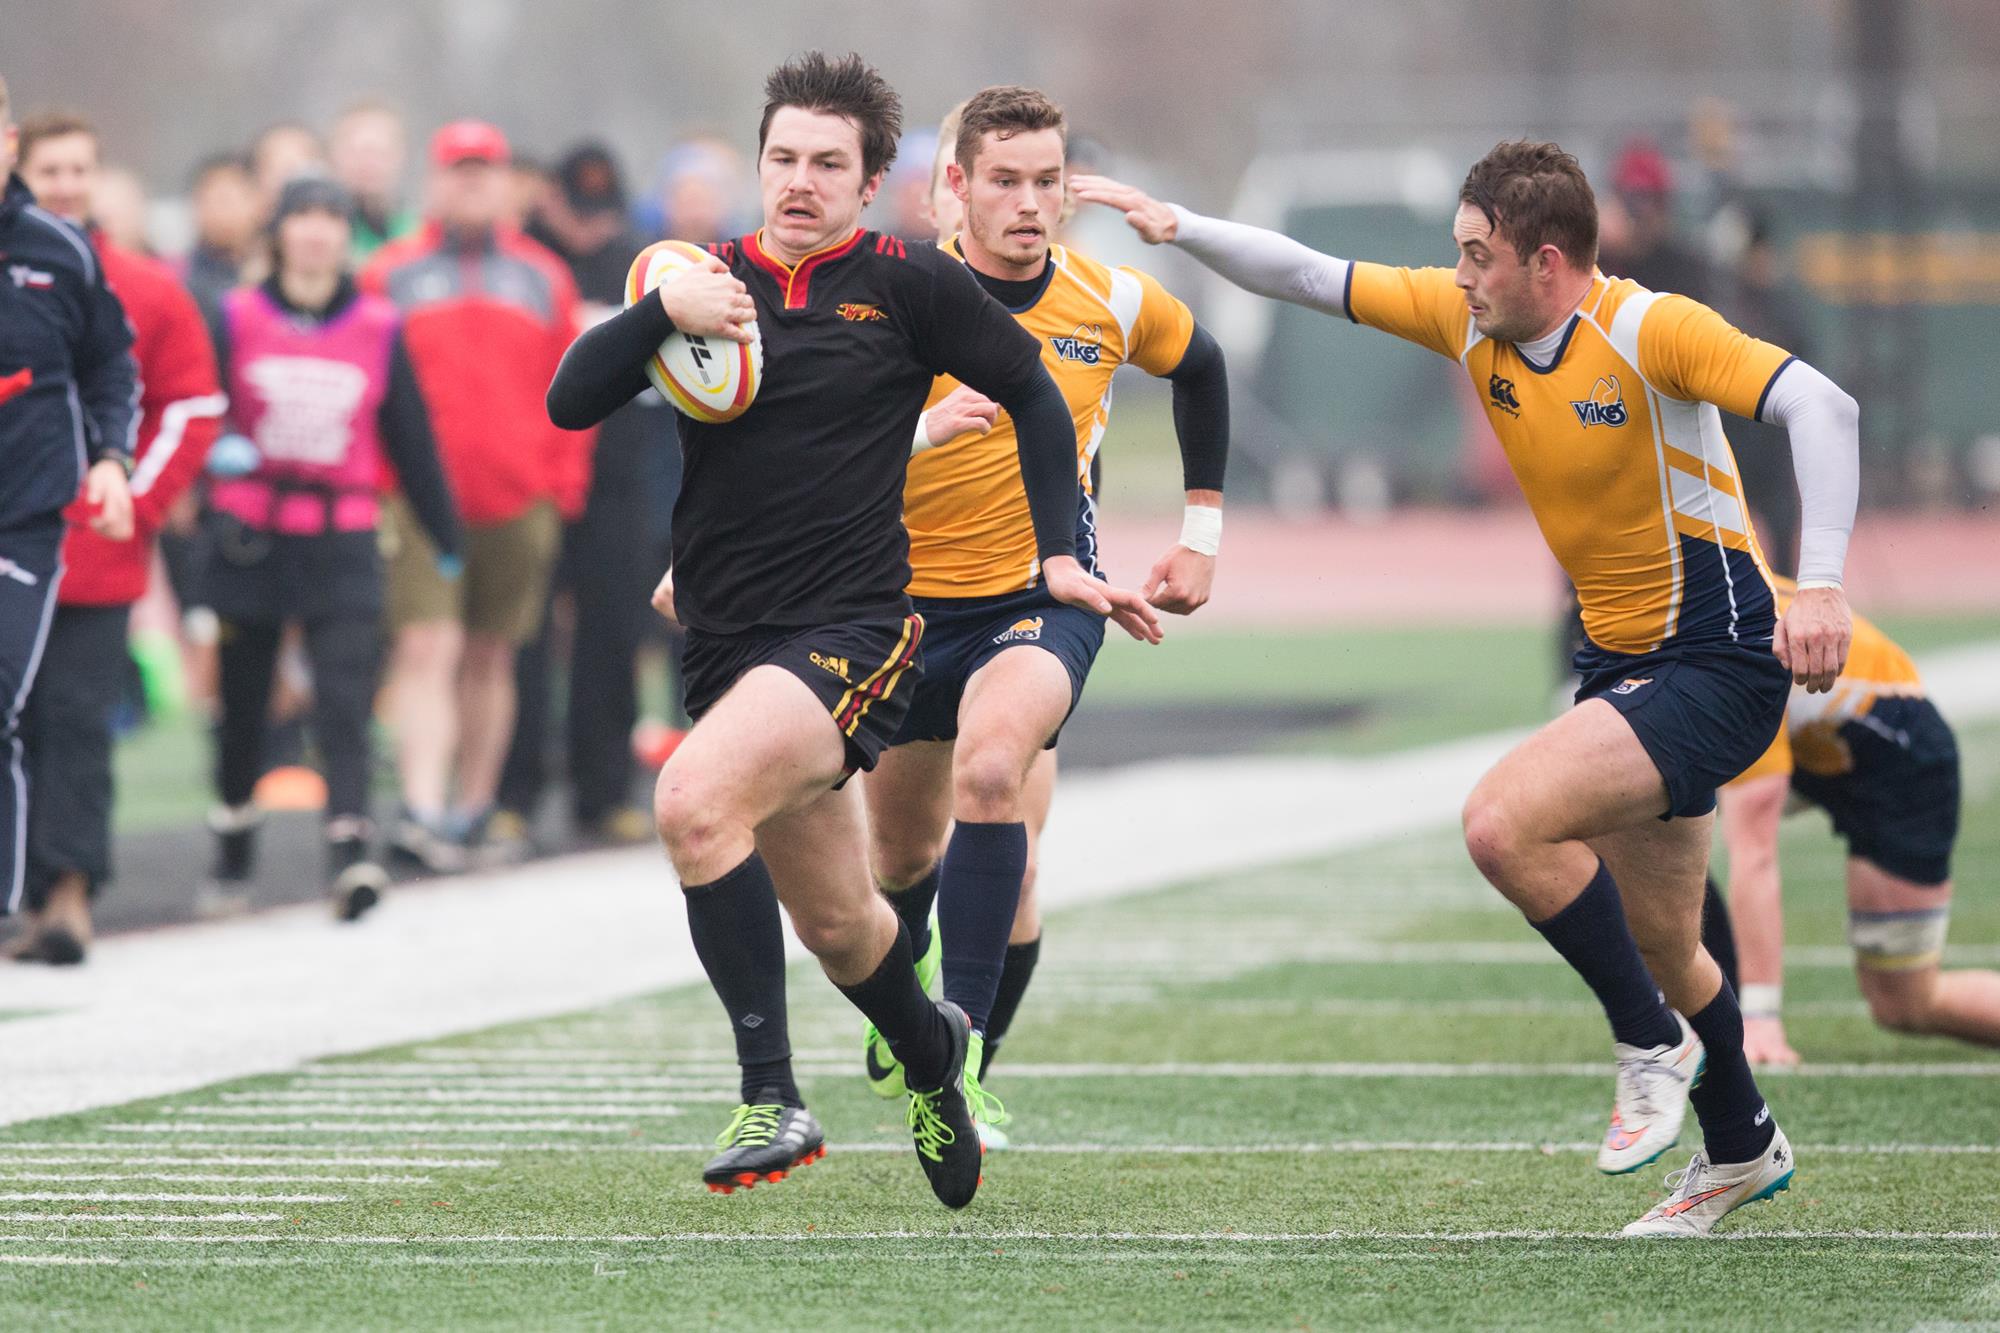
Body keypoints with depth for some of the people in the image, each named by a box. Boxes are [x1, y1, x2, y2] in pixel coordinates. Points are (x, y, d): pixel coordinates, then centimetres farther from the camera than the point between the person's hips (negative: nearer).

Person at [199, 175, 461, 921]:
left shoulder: (380, 329, 5)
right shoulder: (236, 321, 2)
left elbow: (412, 441, 10)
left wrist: (446, 541, 13)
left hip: (342, 545, 0)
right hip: (249, 539, 0)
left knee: (345, 703, -13)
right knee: (242, 697, 12)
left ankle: (349, 850, -23)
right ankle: (234, 833, 33)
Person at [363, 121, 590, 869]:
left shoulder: (542, 279, 11)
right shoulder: (390, 275, 4)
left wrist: (564, 483, 6)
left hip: (516, 503, 3)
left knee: (490, 658, 11)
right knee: (426, 647, -14)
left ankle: (473, 811, 21)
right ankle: (423, 812, -22)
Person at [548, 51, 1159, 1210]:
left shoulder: (907, 285, -3)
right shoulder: (713, 280, 7)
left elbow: (1034, 395, 8)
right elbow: (571, 402, 0)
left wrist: (1060, 555, 2)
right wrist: (664, 315, -16)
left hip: (852, 630, -5)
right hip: (728, 639, 5)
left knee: (695, 802, -31)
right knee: (836, 924, 16)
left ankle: (774, 1098, -26)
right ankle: (929, 1052, 48)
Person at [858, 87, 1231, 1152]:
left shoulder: (1110, 302, -6)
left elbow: (1200, 366, 16)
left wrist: (1202, 530, 15)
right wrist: (921, 429, -39)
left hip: (1047, 595, -1)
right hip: (911, 600, 1)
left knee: (992, 766, -31)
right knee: (903, 851, 16)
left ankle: (966, 1058, -28)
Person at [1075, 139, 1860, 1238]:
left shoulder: (1649, 331, -20)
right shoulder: (1470, 321, 1)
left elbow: (1821, 407, -27)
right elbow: (1308, 278, 7)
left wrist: (1819, 585, -36)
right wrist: (1182, 227, -7)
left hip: (1718, 662, -8)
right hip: (1617, 660, 8)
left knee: (1503, 820, -24)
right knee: (1655, 943, 17)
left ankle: (1651, 1042, -5)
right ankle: (1740, 1148, 38)